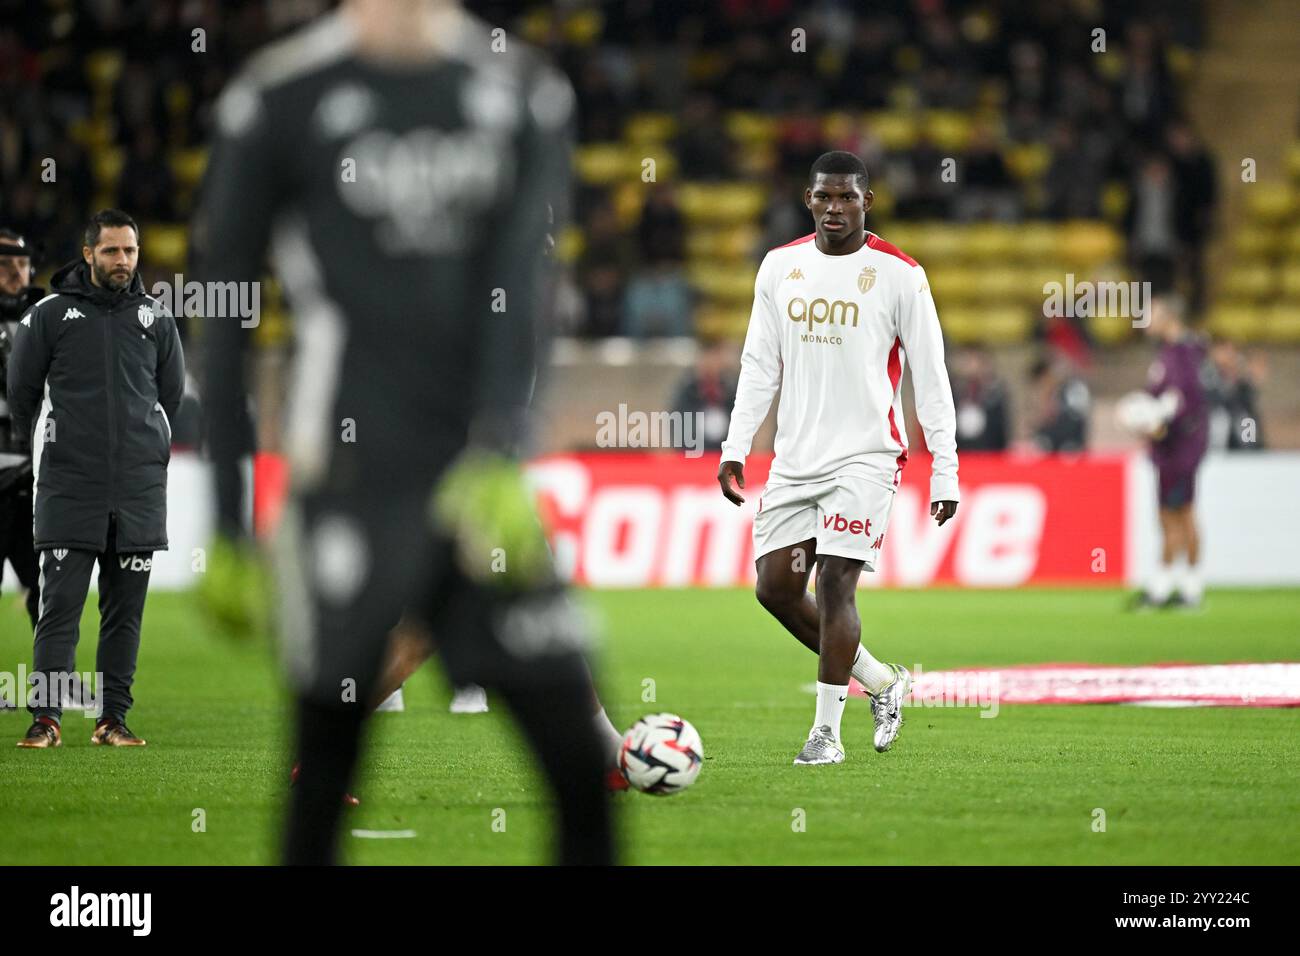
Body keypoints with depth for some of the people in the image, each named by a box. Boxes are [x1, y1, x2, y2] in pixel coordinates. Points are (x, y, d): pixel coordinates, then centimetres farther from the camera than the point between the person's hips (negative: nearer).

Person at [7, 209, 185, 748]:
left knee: (125, 611, 4)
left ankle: (113, 719, 10)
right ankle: (45, 718, -7)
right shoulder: (49, 315, 0)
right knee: (60, 605, -7)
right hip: (67, 491, -3)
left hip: (139, 492, 3)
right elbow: (21, 393, 9)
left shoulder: (155, 319, 9)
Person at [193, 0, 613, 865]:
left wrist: (499, 456, -3)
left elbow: (522, 284, 8)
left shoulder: (526, 94, 12)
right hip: (349, 483, -5)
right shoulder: (280, 101, -3)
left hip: (480, 485, 5)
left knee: (581, 762, 1)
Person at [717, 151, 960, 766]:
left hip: (865, 457, -5)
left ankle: (826, 732, -4)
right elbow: (759, 364, 14)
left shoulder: (898, 274, -4)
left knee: (835, 583, -13)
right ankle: (881, 681, 19)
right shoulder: (780, 266, 9)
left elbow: (930, 377, -3)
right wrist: (735, 448, 6)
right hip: (795, 458, 5)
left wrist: (945, 471, -7)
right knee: (775, 586, 1)